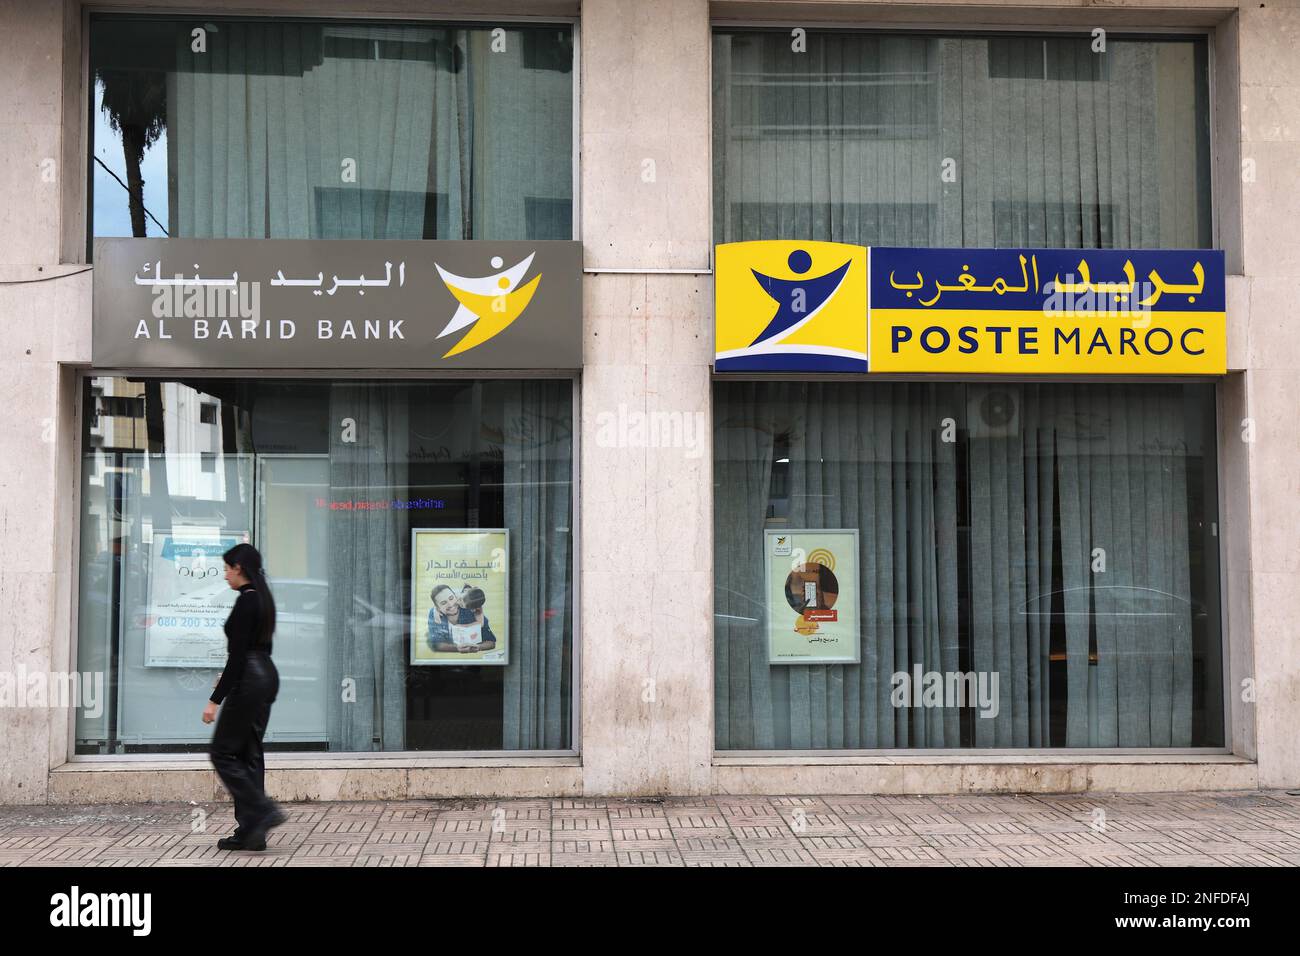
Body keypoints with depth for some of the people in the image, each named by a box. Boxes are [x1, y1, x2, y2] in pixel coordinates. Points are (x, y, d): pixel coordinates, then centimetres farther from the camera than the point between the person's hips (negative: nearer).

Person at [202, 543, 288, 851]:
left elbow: (238, 655, -20)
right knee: (249, 753, 12)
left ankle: (264, 812, -8)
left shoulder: (246, 600, -17)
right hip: (267, 677, 10)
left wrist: (215, 699, -18)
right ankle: (251, 831, 13)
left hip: (249, 681, -10)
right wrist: (228, 677, 30)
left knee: (223, 753, 0)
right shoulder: (262, 597, 12)